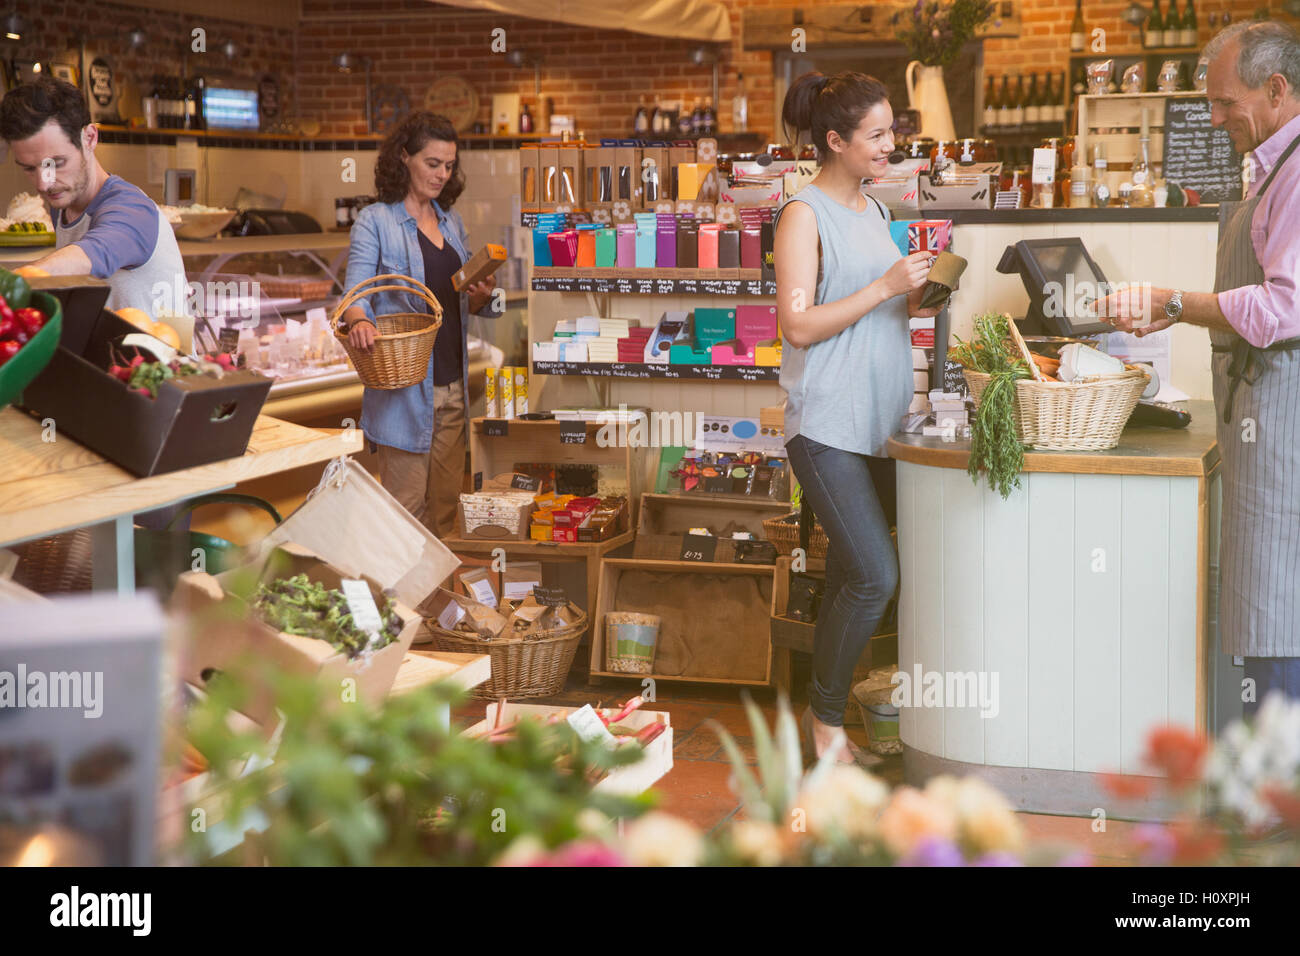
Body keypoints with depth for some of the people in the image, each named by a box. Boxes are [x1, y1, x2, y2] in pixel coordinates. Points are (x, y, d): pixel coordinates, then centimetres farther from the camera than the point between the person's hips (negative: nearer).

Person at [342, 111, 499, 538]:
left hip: (451, 385, 6)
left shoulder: (451, 221, 14)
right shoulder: (375, 222, -5)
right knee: (407, 504, -3)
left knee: (446, 502, 12)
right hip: (404, 386, -6)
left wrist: (481, 296, -6)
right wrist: (359, 321, -38)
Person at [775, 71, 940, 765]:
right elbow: (798, 323, -15)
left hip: (880, 419, 8)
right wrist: (886, 287, -18)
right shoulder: (804, 214, -8)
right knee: (874, 577, -12)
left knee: (850, 575, 10)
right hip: (828, 423, -8)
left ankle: (825, 711, 20)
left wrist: (916, 299, 7)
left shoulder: (873, 211, 16)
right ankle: (827, 718, 3)